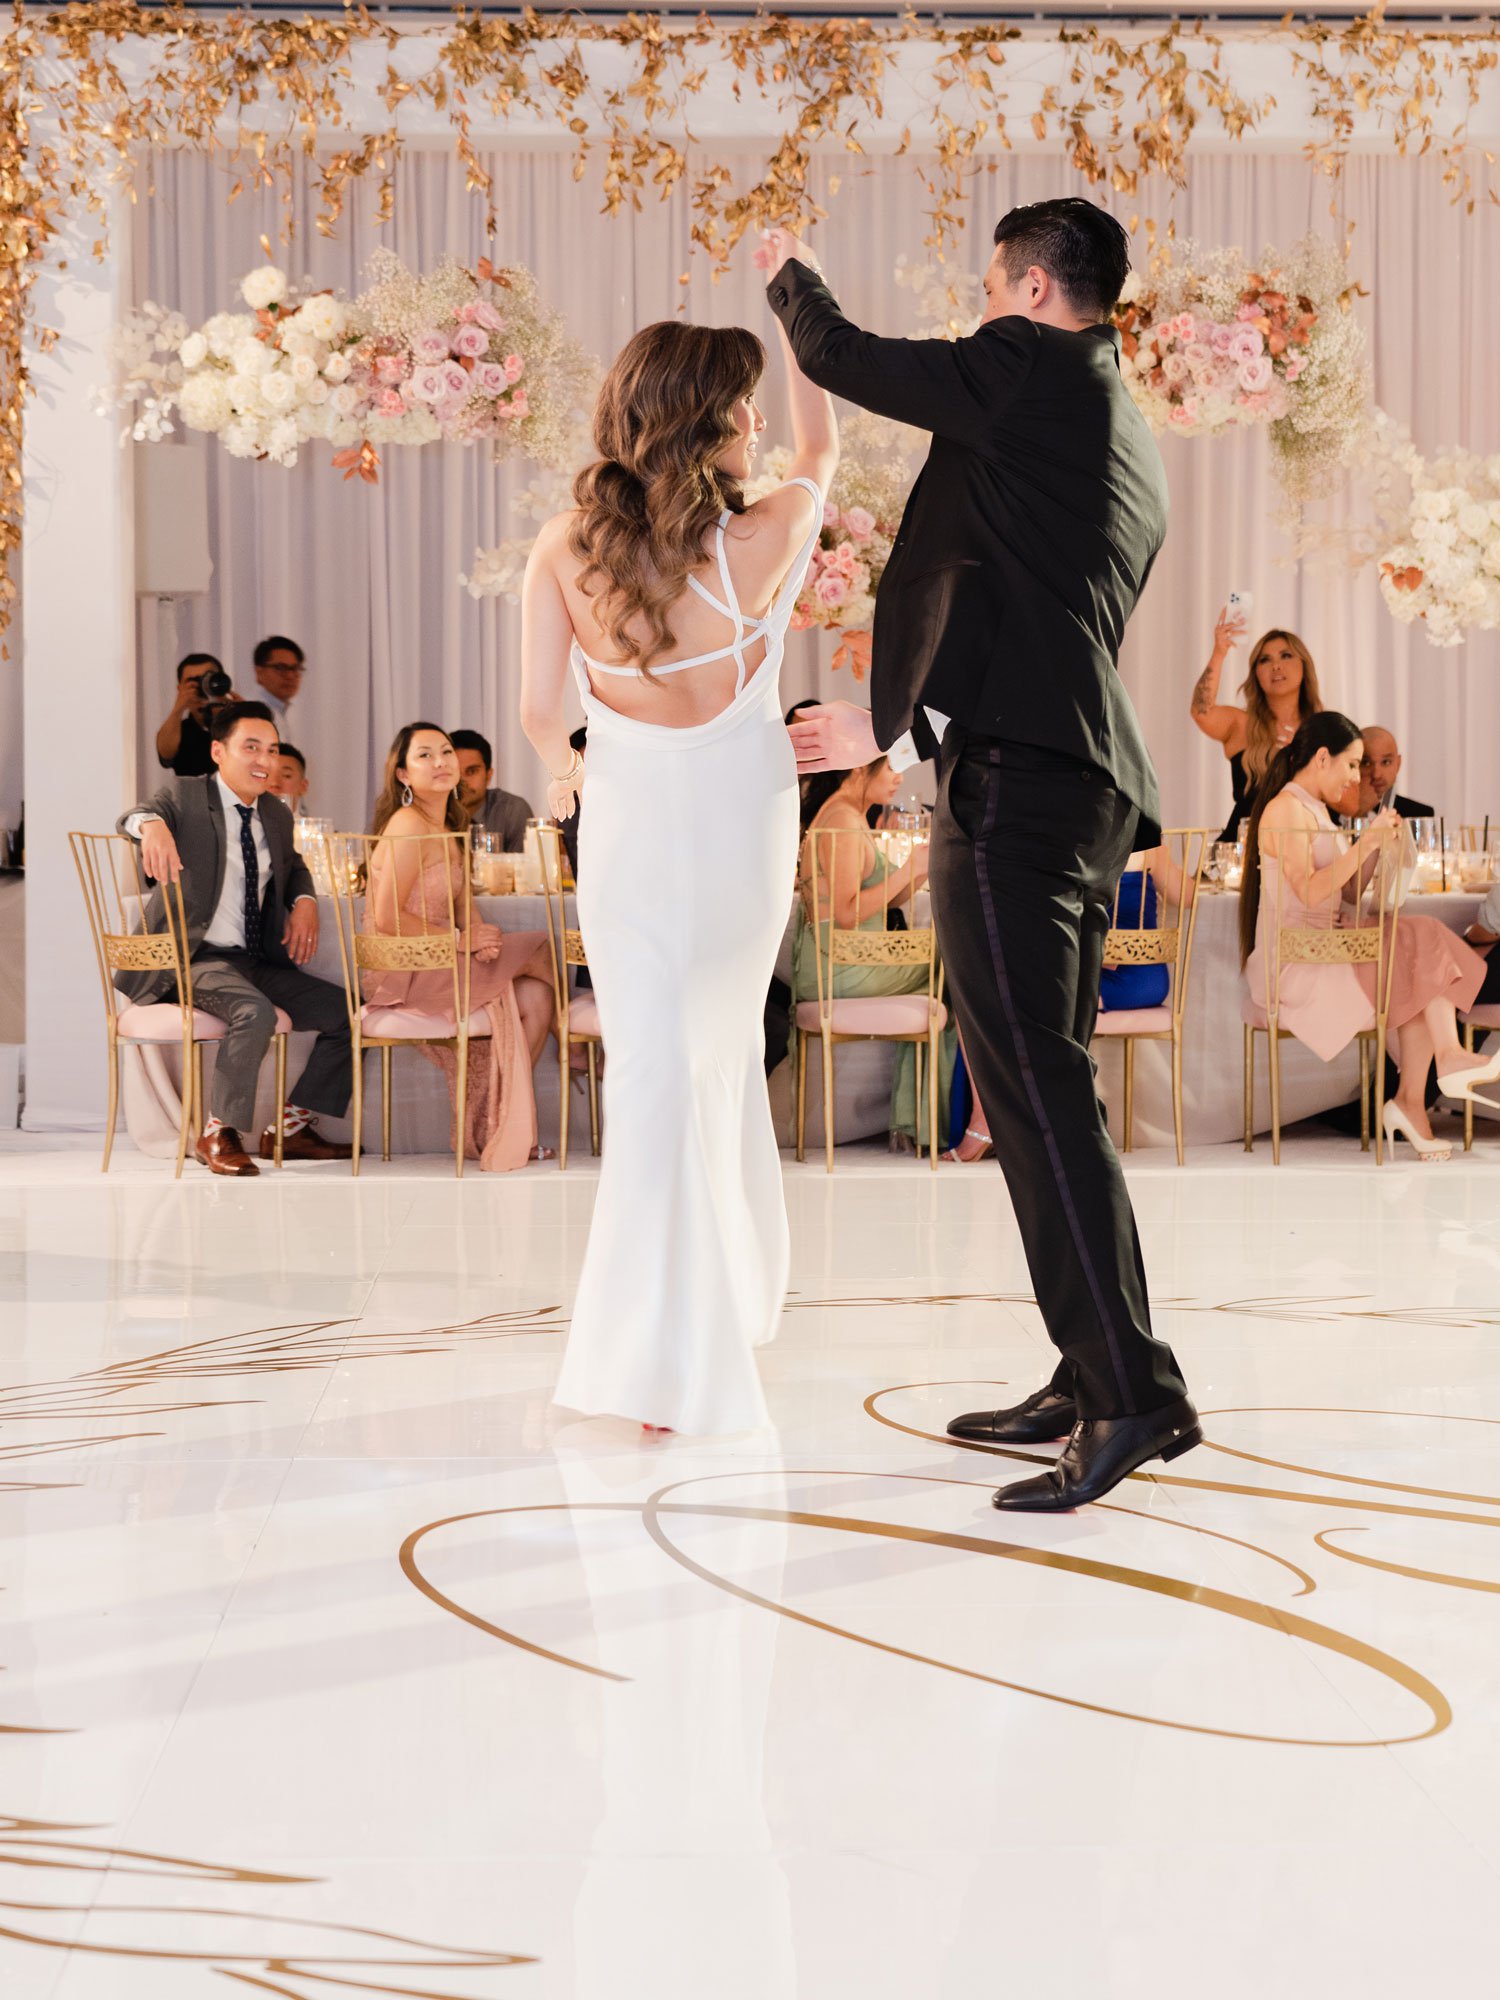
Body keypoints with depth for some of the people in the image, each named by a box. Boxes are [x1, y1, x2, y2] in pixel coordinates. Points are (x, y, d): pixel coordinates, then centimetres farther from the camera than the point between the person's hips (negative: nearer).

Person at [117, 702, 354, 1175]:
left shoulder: (275, 815, 15)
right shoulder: (186, 797, -3)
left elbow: (292, 865, 34)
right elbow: (132, 818, -23)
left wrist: (304, 901, 10)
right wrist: (153, 825, -50)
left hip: (259, 961, 7)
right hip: (195, 957, -7)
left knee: (348, 1013, -2)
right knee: (255, 1011, -35)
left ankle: (290, 1128, 8)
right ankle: (217, 1133, -20)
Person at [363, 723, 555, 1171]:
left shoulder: (450, 826, 15)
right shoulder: (409, 824, -15)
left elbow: (464, 904, 13)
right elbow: (387, 919, -20)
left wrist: (482, 940, -10)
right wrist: (461, 940, -16)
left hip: (433, 965, 8)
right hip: (402, 977, -8)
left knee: (536, 996, -6)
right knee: (532, 997, -11)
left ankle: (504, 1130, 4)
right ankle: (497, 1134, 1)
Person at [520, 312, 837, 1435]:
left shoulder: (565, 546, -11)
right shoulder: (756, 544, -16)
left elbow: (539, 708, -9)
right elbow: (822, 449, 4)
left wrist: (564, 770, 14)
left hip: (628, 828, 1)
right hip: (740, 829, -1)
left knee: (655, 1065, 7)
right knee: (720, 1047, 16)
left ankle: (668, 1344, 9)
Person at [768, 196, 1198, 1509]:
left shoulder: (1034, 370, -2)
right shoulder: (1131, 451, 25)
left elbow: (840, 358, 5)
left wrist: (792, 275, 27)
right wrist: (888, 727, 39)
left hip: (1017, 776, -10)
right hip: (1084, 781, 10)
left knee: (1035, 1079, -13)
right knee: (1041, 1082, 13)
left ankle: (1134, 1392, -16)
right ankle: (1092, 1387, 16)